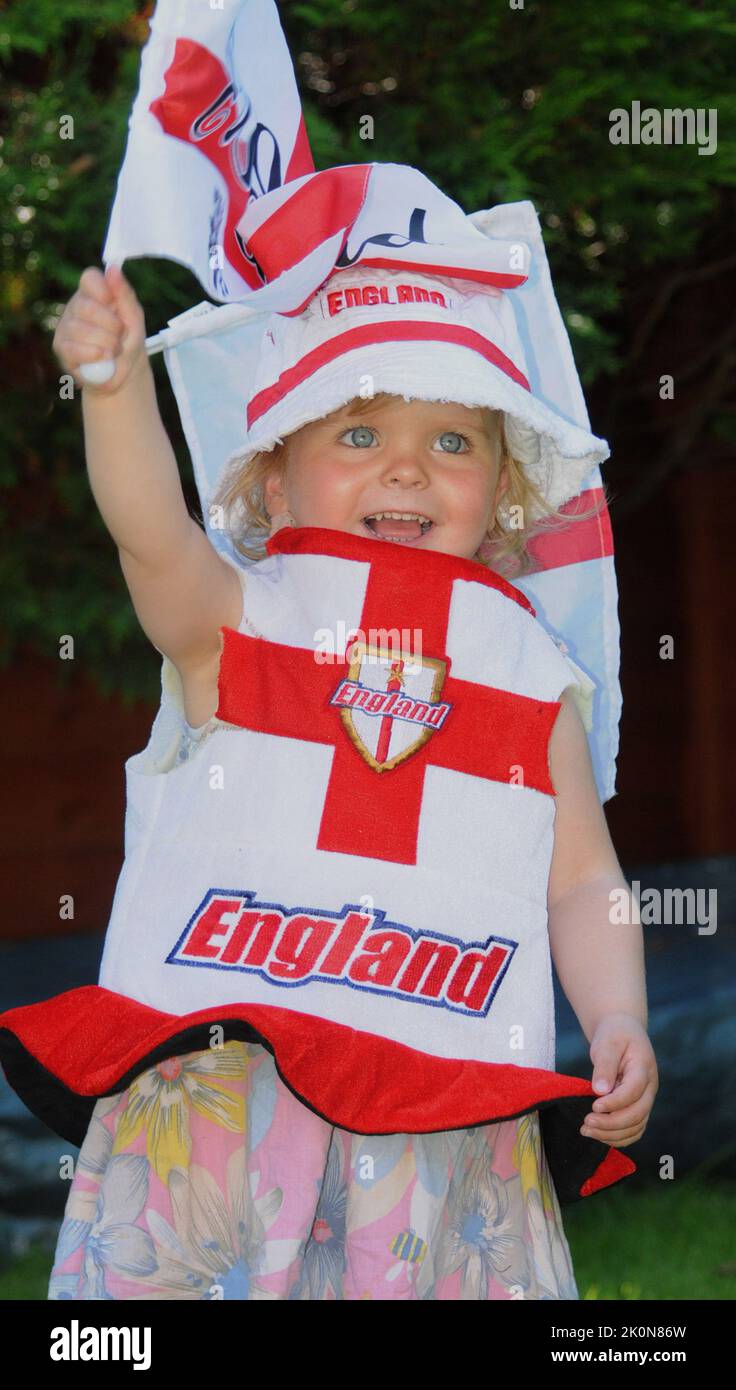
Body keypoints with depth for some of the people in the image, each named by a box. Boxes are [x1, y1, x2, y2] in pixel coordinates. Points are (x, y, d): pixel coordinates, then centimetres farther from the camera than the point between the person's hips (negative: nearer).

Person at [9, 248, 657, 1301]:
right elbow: (152, 533, -15)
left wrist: (618, 1022, -5)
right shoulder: (239, 624, 5)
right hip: (220, 1087, -1)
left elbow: (583, 879, 12)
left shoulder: (528, 676, 12)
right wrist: (119, 384, -34)